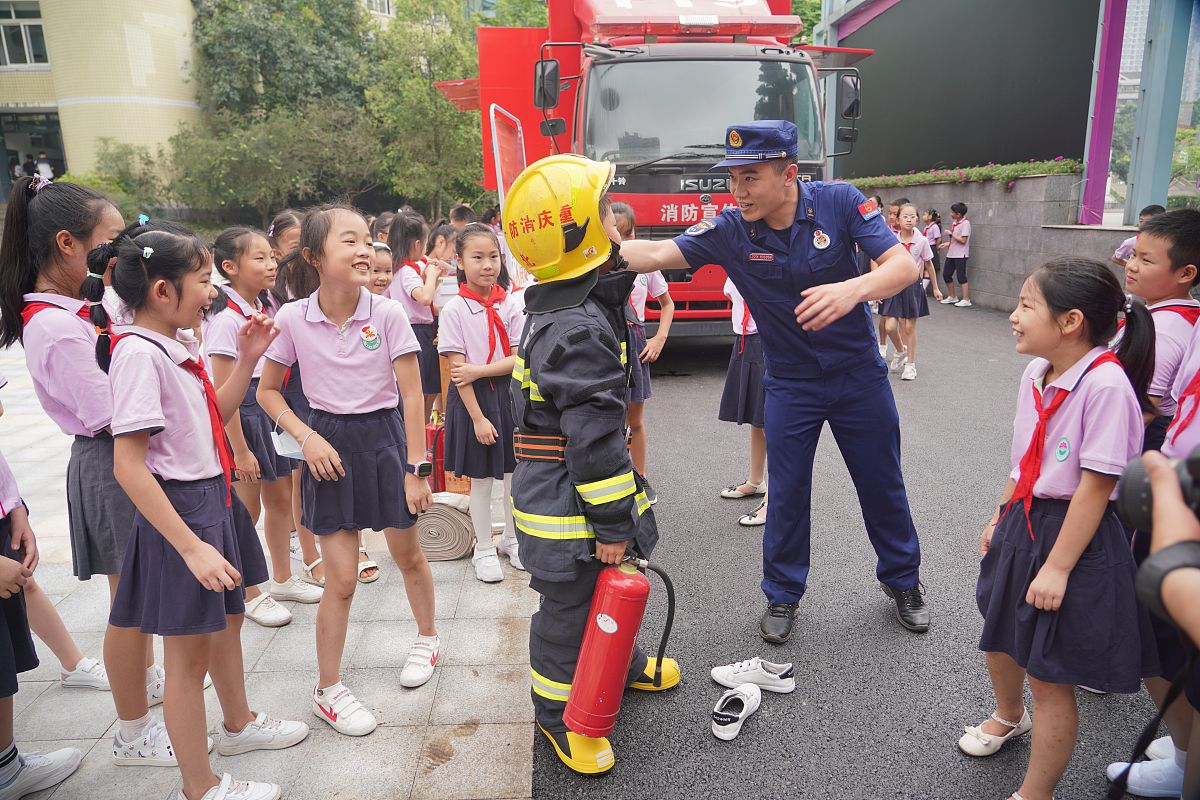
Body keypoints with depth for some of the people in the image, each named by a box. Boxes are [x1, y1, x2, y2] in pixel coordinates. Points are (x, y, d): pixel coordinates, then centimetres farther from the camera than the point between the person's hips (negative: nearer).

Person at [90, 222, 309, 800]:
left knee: (227, 620, 26)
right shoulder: (138, 352, -22)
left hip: (214, 498, 9)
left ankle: (238, 723, 49)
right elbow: (128, 466, -25)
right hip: (180, 510, -9)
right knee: (189, 654, 6)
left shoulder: (173, 349, 5)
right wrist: (191, 546, -27)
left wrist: (247, 360, 7)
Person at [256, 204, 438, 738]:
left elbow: (412, 396, -8)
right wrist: (307, 438, -9)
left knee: (408, 554, 15)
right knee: (341, 578, 1)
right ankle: (328, 690, 20)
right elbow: (267, 391, 4)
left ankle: (427, 639, 43)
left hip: (383, 436, 0)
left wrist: (416, 468, -8)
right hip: (329, 443, 0)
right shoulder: (293, 319, -9)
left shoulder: (387, 315, -12)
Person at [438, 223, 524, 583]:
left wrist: (479, 370, -18)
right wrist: (477, 417, -15)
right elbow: (457, 369, -12)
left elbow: (519, 359, -6)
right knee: (481, 478, 9)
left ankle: (512, 539, 34)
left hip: (509, 394, 3)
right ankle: (484, 549, 26)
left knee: (515, 473, 13)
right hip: (472, 397, -3)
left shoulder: (510, 305, 0)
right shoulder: (454, 309, -9)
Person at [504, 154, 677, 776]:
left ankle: (621, 665, 48)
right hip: (567, 507, -10)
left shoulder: (554, 310, 8)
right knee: (569, 605, 8)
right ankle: (557, 711, 28)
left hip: (555, 485, 10)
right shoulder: (580, 330, -27)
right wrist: (611, 523, -20)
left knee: (606, 588, 27)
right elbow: (595, 437, -27)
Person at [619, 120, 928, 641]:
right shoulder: (729, 230, -14)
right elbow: (655, 254, -20)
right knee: (788, 494, 6)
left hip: (859, 374, 0)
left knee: (882, 485, 13)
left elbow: (904, 265, -23)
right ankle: (783, 595, 28)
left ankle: (903, 581, 38)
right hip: (790, 383, 0)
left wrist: (853, 289, -44)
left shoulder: (839, 202, -17)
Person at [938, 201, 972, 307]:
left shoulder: (965, 223, -14)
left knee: (961, 276, -7)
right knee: (946, 274, 11)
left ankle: (966, 300, -1)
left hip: (960, 255, -9)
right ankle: (952, 297, 25)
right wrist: (946, 244, 10)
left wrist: (951, 234, -15)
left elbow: (962, 240, -20)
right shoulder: (954, 223, 11)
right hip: (951, 253, 9)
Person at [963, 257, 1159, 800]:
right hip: (1024, 525, 8)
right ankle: (1009, 716, 57)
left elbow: (1095, 486, -23)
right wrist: (1001, 518, 17)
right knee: (999, 633, 26)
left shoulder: (1105, 383, -24)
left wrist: (1057, 567, -20)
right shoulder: (1036, 374, 1)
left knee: (1049, 674, 5)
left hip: (1071, 535, -8)